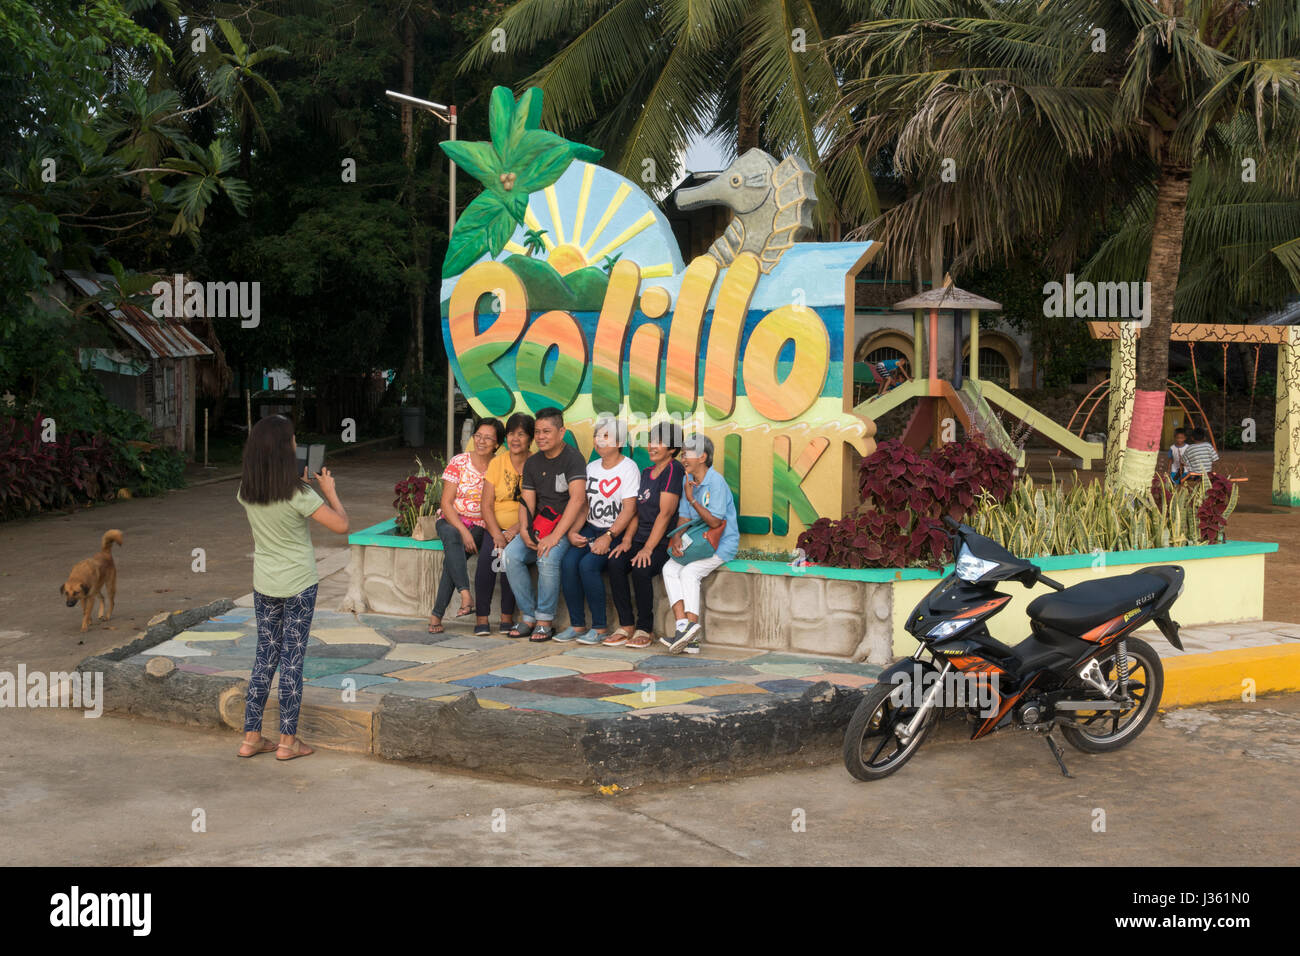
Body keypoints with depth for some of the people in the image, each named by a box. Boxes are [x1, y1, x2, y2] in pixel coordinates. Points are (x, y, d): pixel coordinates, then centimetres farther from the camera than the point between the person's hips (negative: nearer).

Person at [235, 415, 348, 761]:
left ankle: (251, 737, 15)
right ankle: (287, 741, 9)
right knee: (292, 658, 4)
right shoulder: (299, 494, -21)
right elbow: (341, 525, -17)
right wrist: (329, 490, -3)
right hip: (299, 585, -5)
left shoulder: (246, 491, -2)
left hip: (264, 585, 5)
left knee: (265, 655, 14)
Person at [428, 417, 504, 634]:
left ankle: (437, 614, -30)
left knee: (453, 555, -30)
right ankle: (466, 595, -48)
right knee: (452, 538, -37)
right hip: (450, 521, 0)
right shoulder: (458, 462, 0)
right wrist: (463, 531, -17)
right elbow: (446, 503, -4)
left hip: (479, 526, 0)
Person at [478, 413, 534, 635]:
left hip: (523, 531, -2)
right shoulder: (497, 463, 7)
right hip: (495, 527, 2)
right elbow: (486, 504, 1)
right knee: (486, 557, -27)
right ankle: (482, 618, -21)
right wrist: (497, 535, -14)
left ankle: (507, 617, -19)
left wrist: (515, 530, -19)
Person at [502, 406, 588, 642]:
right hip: (539, 525, 6)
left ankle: (545, 621, -19)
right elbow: (527, 502, 10)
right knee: (511, 554, -20)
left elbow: (577, 499, -21)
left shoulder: (573, 458, -9)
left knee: (548, 558, -33)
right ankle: (528, 616, -10)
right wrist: (524, 530, -13)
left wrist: (555, 536, -28)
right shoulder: (532, 463, 13)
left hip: (567, 526, -6)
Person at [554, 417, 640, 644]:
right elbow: (583, 505, 14)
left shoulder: (628, 467, -5)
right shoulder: (591, 467, 15)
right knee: (568, 562, -21)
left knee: (588, 564, -28)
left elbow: (629, 509, -12)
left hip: (616, 532, -6)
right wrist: (572, 531, -4)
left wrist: (608, 537, -20)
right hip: (591, 529, 6)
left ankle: (600, 627, -18)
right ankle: (577, 625, -13)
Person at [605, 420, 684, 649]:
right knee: (615, 563, -20)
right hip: (642, 540, 7)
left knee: (640, 570, -31)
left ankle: (645, 629, -13)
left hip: (664, 542, -7)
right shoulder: (646, 472, 17)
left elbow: (665, 513, -15)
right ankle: (626, 626, -12)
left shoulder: (674, 469, -9)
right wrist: (627, 539, 1)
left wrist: (648, 548, -20)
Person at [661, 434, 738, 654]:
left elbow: (714, 522, -19)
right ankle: (682, 625, -26)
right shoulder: (688, 480, 9)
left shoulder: (716, 482, -16)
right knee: (669, 569, -16)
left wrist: (692, 499, -20)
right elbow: (684, 518, 10)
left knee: (689, 572, -27)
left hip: (722, 544, -7)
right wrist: (677, 539, -10)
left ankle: (691, 628, -27)